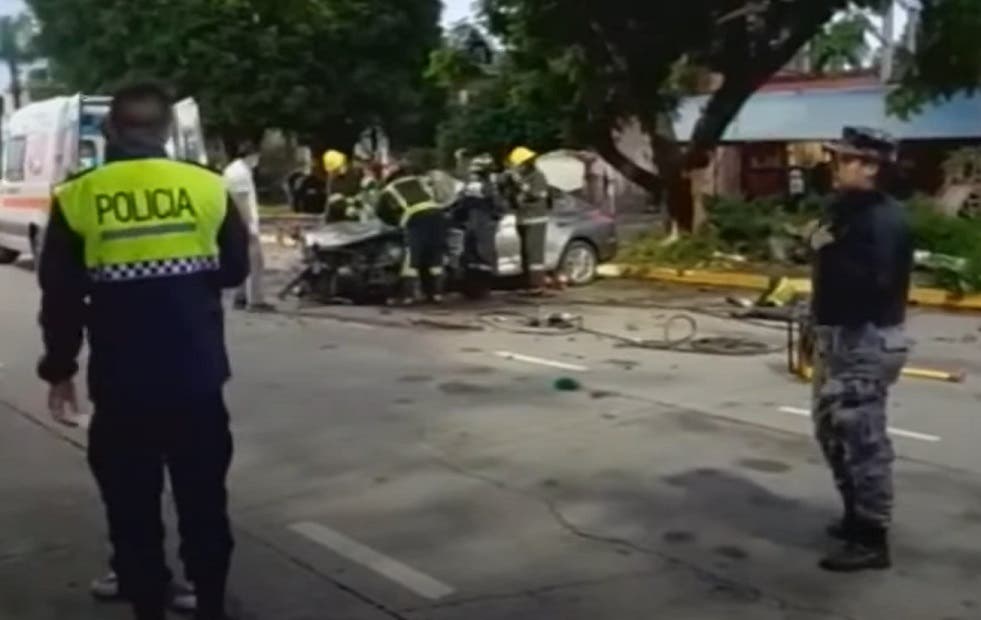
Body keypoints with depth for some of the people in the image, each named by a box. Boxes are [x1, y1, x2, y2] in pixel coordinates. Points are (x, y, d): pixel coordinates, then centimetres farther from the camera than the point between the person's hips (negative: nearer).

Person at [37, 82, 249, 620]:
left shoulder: (77, 198, -5)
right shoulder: (207, 188, -3)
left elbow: (61, 296, -1)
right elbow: (234, 270, 9)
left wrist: (58, 370, 10)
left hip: (121, 381, -1)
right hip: (196, 375, 1)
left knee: (132, 503, 11)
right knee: (203, 497, 15)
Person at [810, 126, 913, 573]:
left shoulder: (884, 218, -17)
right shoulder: (845, 210, 13)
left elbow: (875, 281, -30)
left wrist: (830, 250, -22)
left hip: (867, 342, -10)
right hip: (837, 338, 10)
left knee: (862, 439, -6)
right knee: (832, 430, 18)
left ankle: (871, 539, 2)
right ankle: (858, 515, 33)